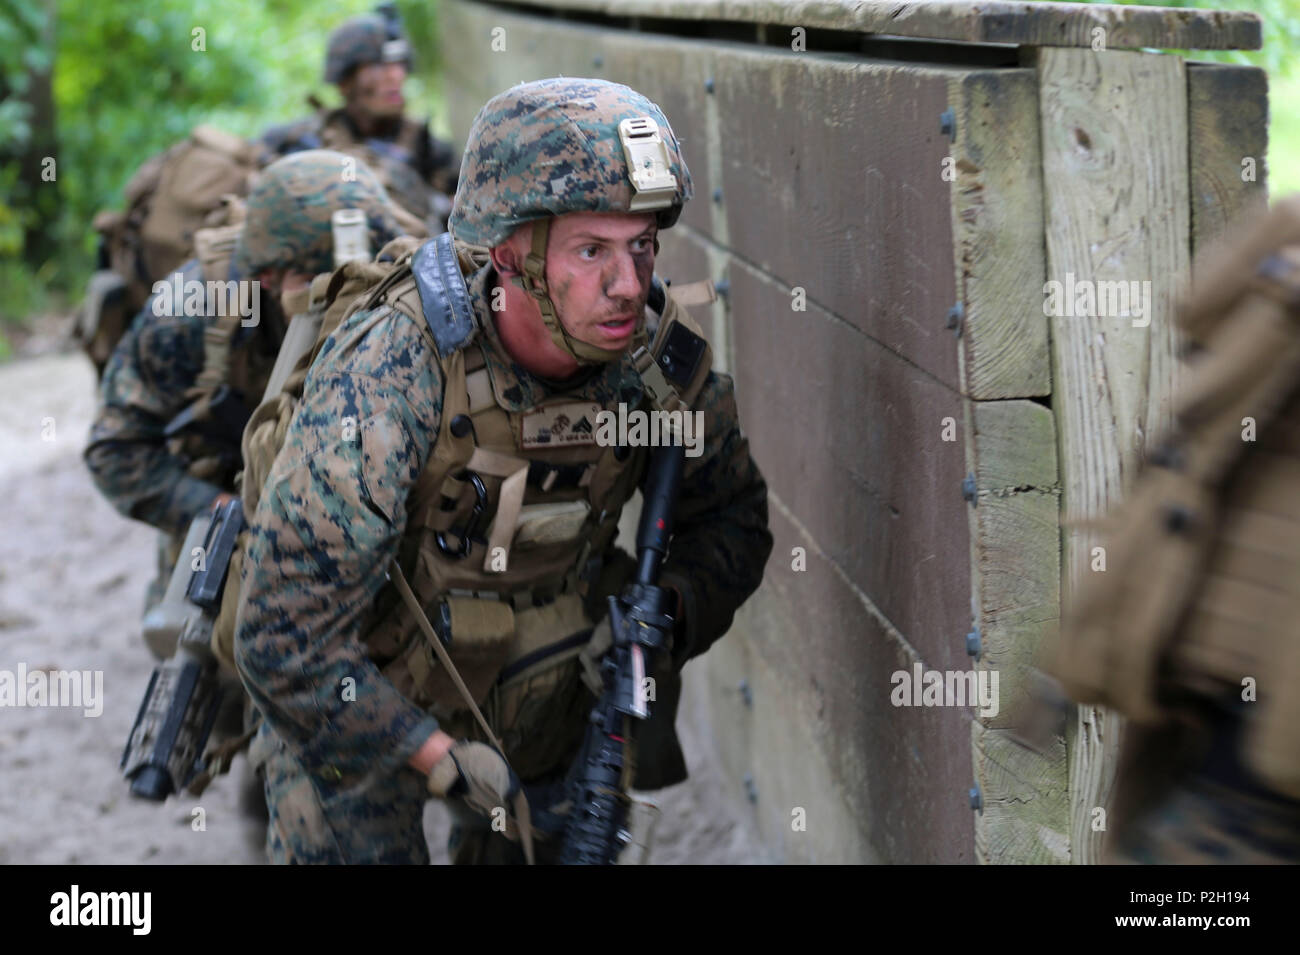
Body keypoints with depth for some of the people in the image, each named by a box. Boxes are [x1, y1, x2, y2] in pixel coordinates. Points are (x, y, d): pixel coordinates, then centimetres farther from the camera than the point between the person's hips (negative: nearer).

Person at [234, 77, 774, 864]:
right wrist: (441, 763, -29)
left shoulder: (659, 351, -19)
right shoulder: (388, 377, -34)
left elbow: (731, 517, 2)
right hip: (359, 712, -4)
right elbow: (286, 643, -32)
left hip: (543, 698, 4)